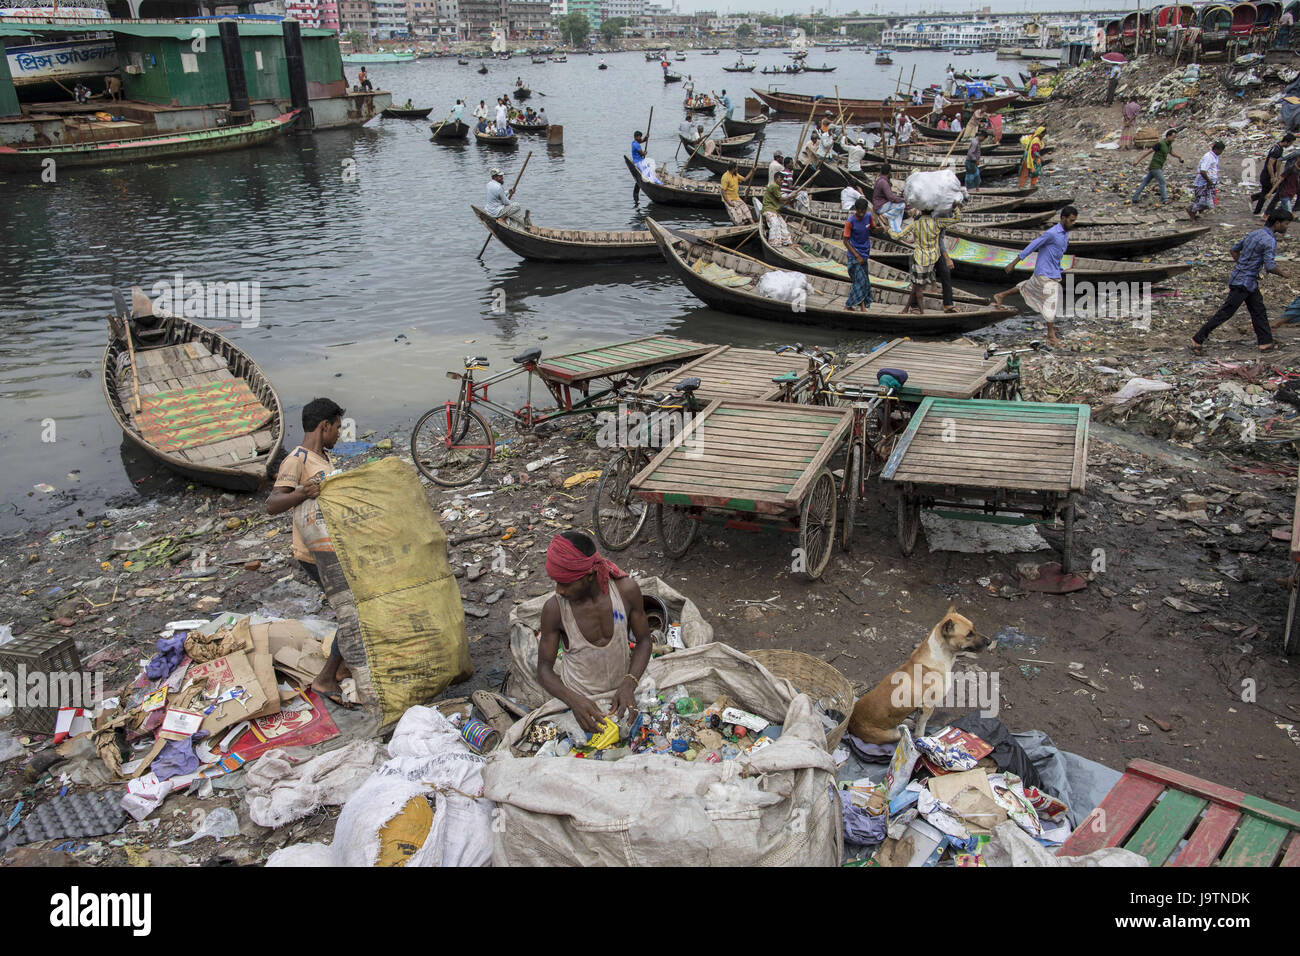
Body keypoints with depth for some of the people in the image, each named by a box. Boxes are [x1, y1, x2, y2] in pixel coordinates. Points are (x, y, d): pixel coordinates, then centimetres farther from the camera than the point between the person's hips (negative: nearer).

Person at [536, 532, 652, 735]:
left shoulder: (626, 590, -17)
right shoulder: (554, 608, -19)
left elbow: (644, 640, -3)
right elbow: (544, 670, -12)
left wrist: (629, 684, -21)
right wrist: (574, 700, -31)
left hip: (621, 690, 1)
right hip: (578, 697, -1)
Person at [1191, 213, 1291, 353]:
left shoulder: (1255, 234, 10)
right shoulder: (1269, 240, -17)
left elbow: (1233, 251, 18)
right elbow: (1270, 267, -24)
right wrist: (1282, 274, -5)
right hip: (1243, 282, -10)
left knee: (1259, 311, 13)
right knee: (1225, 313, -5)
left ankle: (1266, 343, 18)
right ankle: (1198, 339, -2)